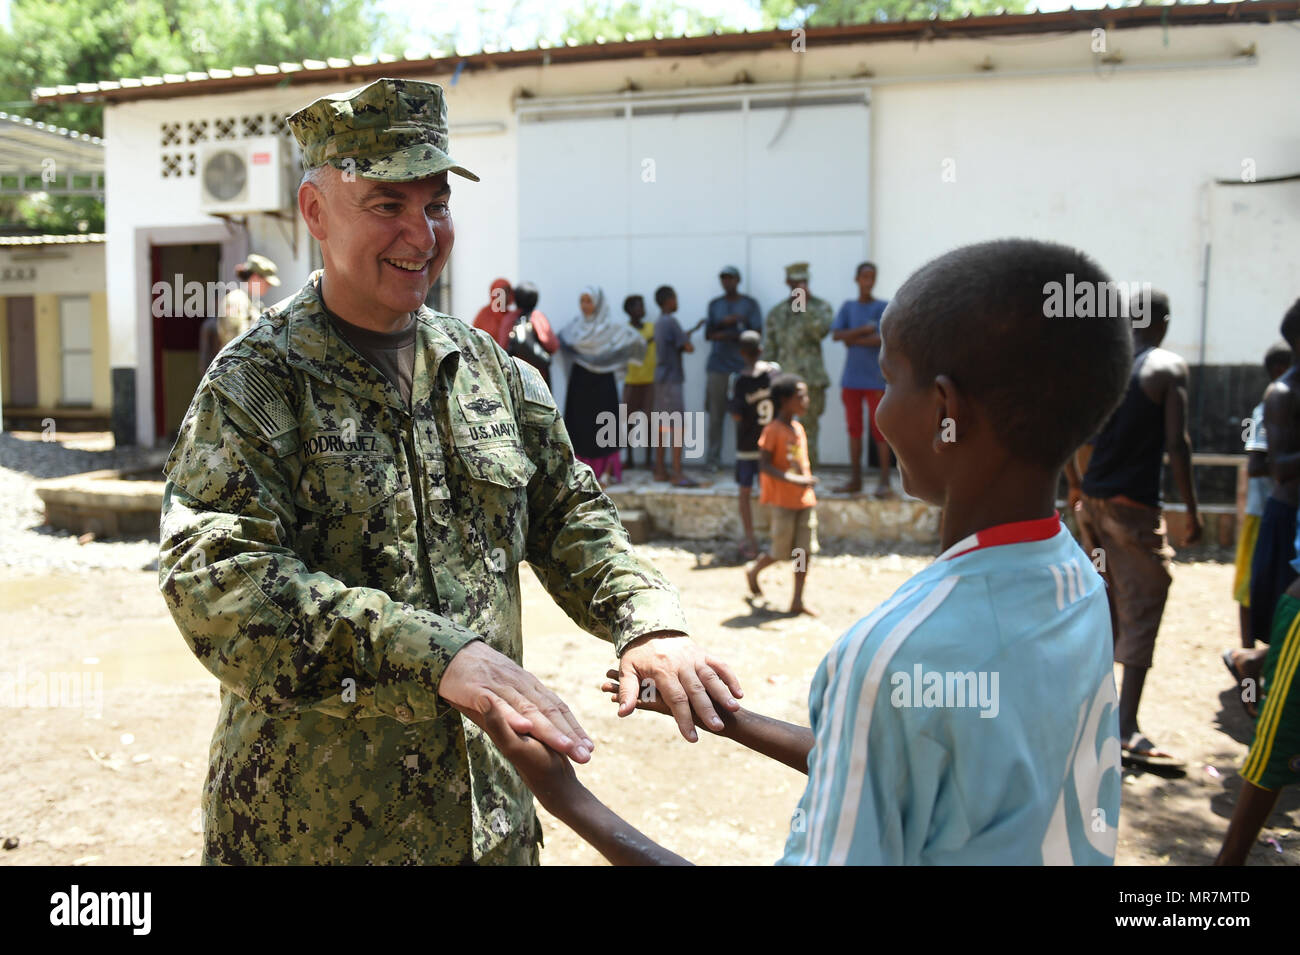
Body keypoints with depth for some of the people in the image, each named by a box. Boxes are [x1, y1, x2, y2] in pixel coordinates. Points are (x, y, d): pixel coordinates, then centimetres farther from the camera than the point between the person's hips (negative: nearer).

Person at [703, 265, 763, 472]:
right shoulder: (714, 304, 15)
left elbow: (755, 333, -4)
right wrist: (725, 321, -9)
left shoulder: (749, 304, 6)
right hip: (718, 366, 2)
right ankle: (713, 457, 6)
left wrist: (727, 336, -9)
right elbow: (708, 333, 8)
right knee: (715, 414, 0)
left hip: (742, 367, -2)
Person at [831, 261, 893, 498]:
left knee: (879, 429, -5)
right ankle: (855, 479, 15)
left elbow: (884, 339, -11)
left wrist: (854, 339, -5)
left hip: (875, 378, -4)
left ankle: (884, 481, -2)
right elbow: (836, 334, -1)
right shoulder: (848, 307, 11)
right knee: (854, 428, 8)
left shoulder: (883, 308, 0)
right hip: (852, 377, 4)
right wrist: (865, 330, -9)